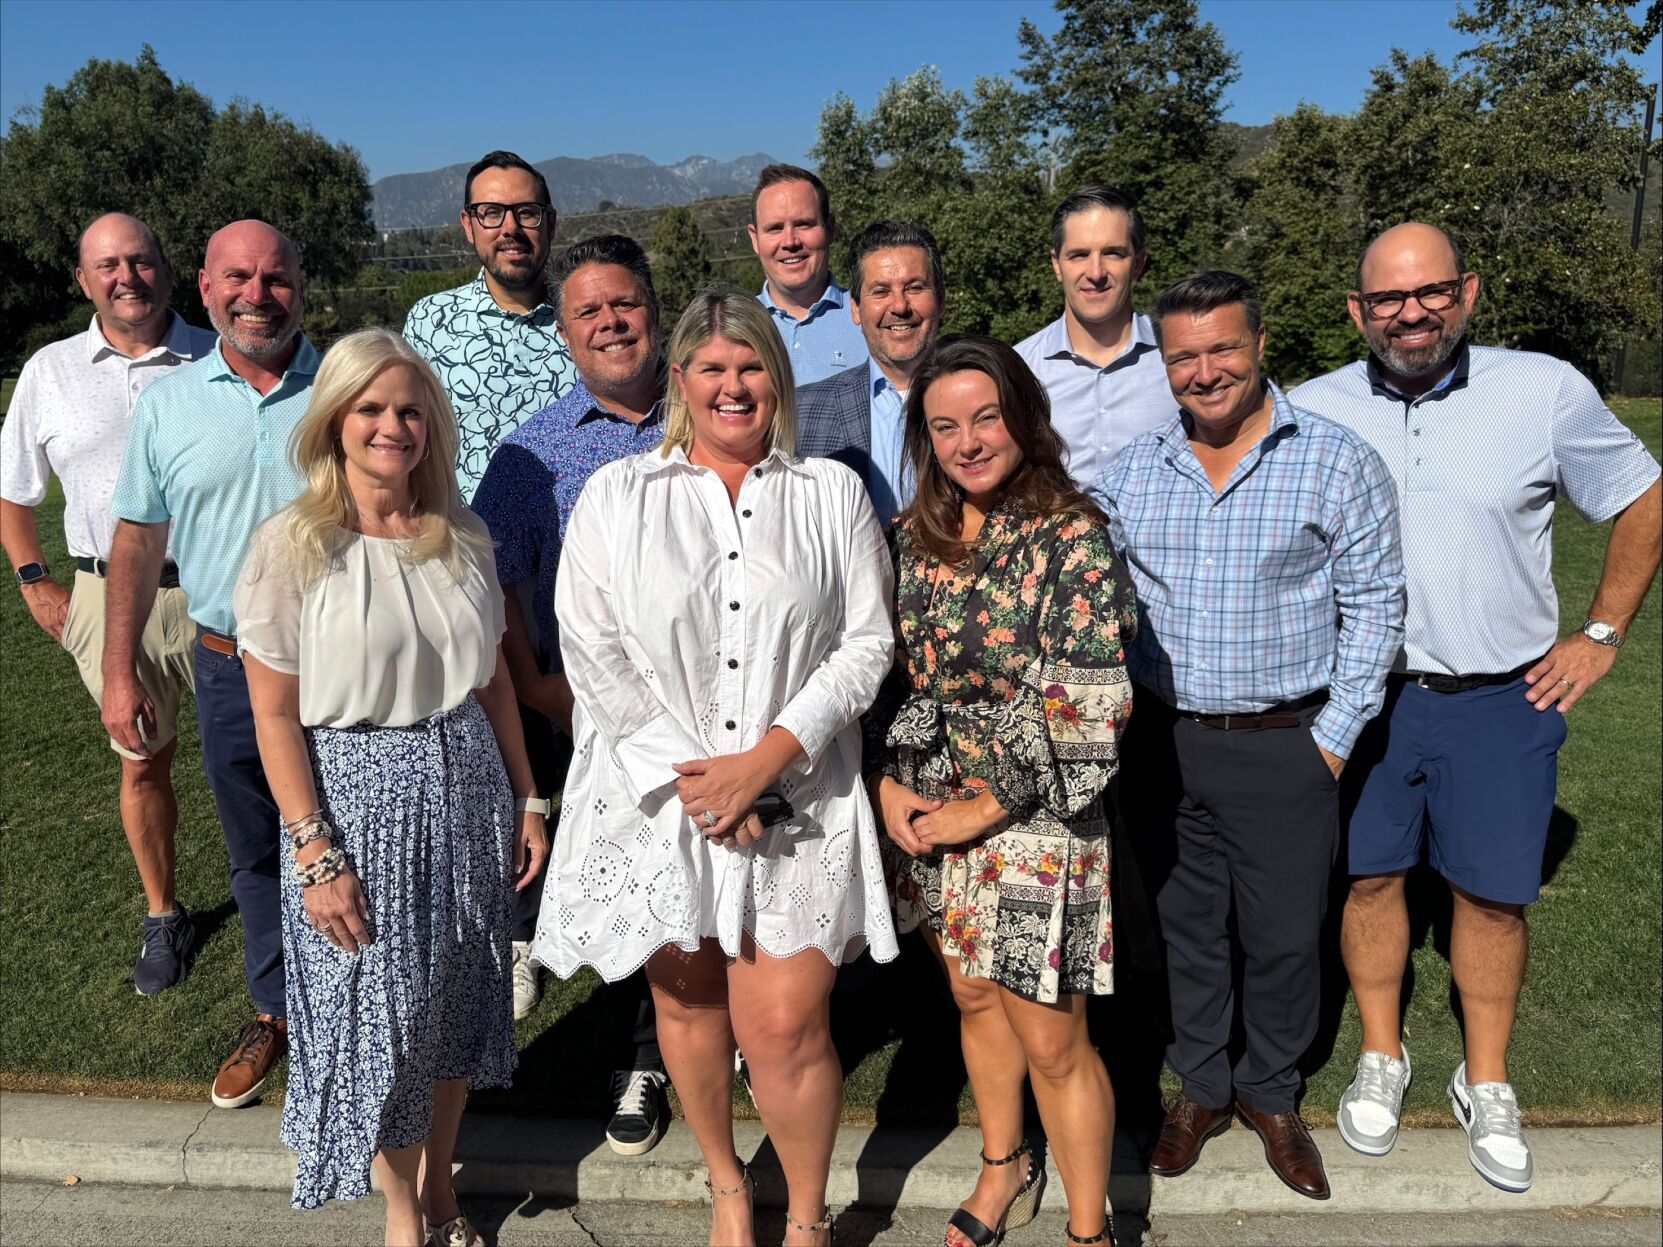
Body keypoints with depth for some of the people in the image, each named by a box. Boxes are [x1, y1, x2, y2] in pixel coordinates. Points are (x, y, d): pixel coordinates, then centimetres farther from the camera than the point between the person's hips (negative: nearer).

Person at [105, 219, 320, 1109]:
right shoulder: (167, 404, 3)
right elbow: (138, 541, 9)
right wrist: (119, 674, 7)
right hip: (228, 669, 3)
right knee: (255, 855, 17)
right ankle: (275, 1011, 37)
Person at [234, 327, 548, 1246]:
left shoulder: (460, 538, 3)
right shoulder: (291, 547, -10)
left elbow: (494, 681, 9)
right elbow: (275, 716, -10)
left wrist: (526, 800, 8)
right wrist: (315, 853, -13)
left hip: (467, 788, 4)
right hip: (356, 796, -4)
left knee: (457, 999, 16)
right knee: (379, 1011, 9)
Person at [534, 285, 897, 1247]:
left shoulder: (833, 493, 6)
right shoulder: (617, 495, 4)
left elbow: (868, 642, 0)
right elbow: (592, 650, -2)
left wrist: (765, 760, -11)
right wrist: (688, 774, -10)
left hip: (794, 799, -1)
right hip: (660, 797, 1)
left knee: (785, 1022, -2)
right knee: (687, 1000, 14)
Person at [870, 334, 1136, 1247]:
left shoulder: (1072, 540, -16)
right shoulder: (917, 535, 3)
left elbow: (1085, 715, -19)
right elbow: (888, 673, 9)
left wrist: (981, 810, -14)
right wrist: (888, 786, -3)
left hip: (1034, 825, -6)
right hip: (928, 818, 6)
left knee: (1051, 1042, 5)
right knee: (975, 999, 23)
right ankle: (1004, 1166, 47)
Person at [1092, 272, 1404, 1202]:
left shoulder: (1339, 463, -6)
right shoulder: (1132, 472, 4)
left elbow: (1374, 605, -4)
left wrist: (1335, 736, -7)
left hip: (1284, 745, -2)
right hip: (1164, 741, 3)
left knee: (1284, 935, 9)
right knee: (1186, 926, 15)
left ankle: (1271, 1095, 33)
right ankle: (1201, 1088, 35)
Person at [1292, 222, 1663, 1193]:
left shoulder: (1547, 392, -7)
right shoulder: (1312, 411, -4)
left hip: (1502, 701, 0)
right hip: (1364, 696, 1)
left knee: (1494, 893, 10)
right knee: (1372, 875, 11)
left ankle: (1487, 1084, 31)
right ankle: (1383, 1057, 32)